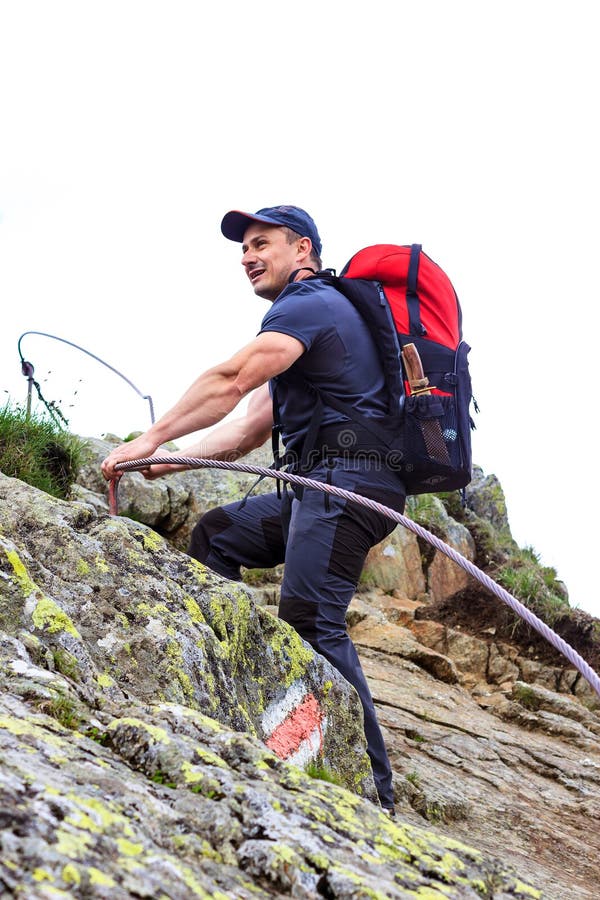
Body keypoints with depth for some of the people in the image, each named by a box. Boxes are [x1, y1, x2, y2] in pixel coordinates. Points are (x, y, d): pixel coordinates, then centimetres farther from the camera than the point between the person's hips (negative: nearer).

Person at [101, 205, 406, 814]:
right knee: (216, 534, 17)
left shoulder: (311, 302, -4)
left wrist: (151, 438, -15)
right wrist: (172, 461, 15)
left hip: (349, 476, -11)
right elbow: (250, 428, 25)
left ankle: (370, 787, -19)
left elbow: (231, 380, -18)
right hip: (320, 483, 11)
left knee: (311, 620, -19)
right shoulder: (307, 317, 29)